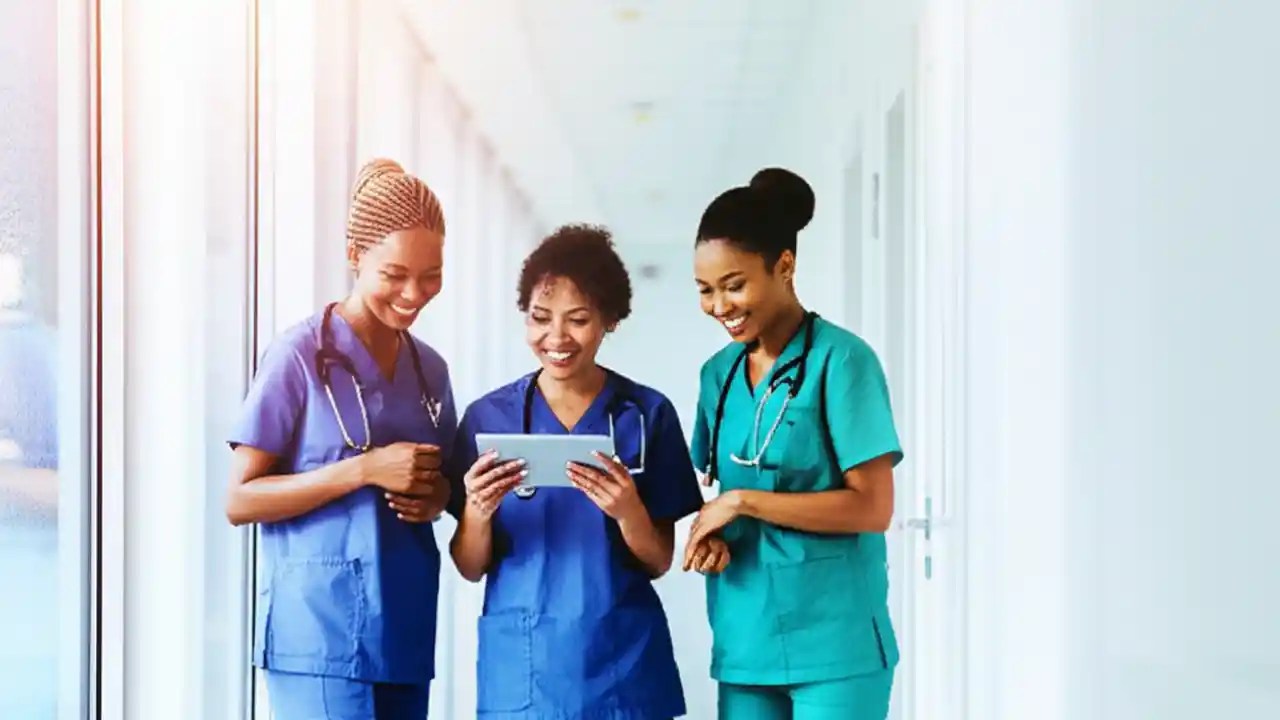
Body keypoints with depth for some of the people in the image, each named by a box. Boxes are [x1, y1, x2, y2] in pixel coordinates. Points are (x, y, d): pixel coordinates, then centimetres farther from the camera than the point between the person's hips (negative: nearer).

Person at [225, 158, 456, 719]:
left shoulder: (431, 369, 11)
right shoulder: (301, 355, -7)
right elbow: (240, 500, -8)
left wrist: (433, 498, -1)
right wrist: (363, 470, -18)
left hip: (405, 631, 6)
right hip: (320, 634, -6)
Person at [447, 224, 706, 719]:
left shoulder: (648, 413, -1)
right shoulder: (489, 416, 1)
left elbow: (658, 563, 1)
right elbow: (471, 568, 3)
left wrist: (628, 512, -18)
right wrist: (478, 512, -16)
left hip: (622, 662, 0)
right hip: (519, 662, 1)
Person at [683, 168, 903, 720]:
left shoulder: (840, 360, -8)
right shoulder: (718, 373, 12)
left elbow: (872, 507, -13)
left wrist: (744, 502, -14)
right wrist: (712, 534, -1)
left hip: (834, 644, -6)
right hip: (744, 642, 6)